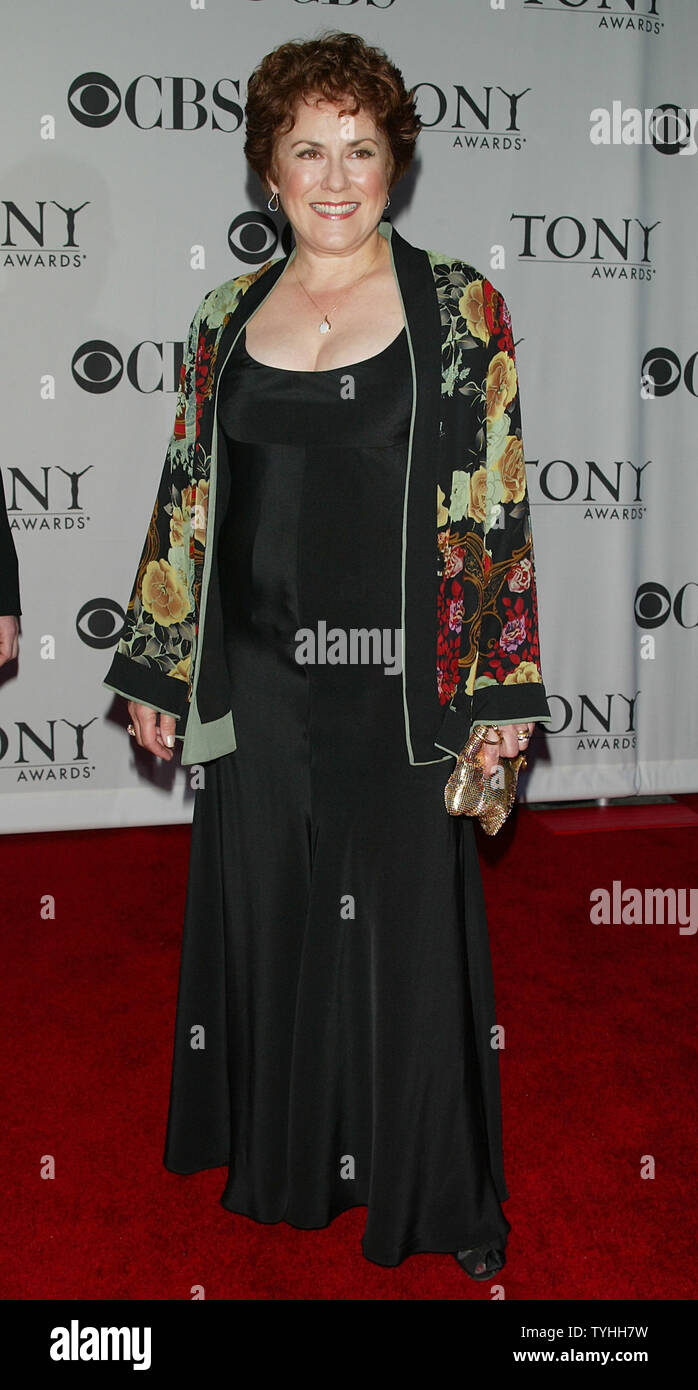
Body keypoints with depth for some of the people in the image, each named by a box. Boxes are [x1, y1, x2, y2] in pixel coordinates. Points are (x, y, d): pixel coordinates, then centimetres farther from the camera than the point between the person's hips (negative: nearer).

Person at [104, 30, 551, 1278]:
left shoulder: (457, 306, -1)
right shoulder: (228, 320, 9)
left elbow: (497, 505, -3)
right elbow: (187, 503, 11)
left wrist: (501, 688, -8)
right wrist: (152, 670, 9)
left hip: (400, 679, -3)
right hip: (256, 680, 4)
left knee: (408, 918, 5)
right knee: (263, 912, 13)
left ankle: (433, 1189, 26)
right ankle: (287, 1160, 36)